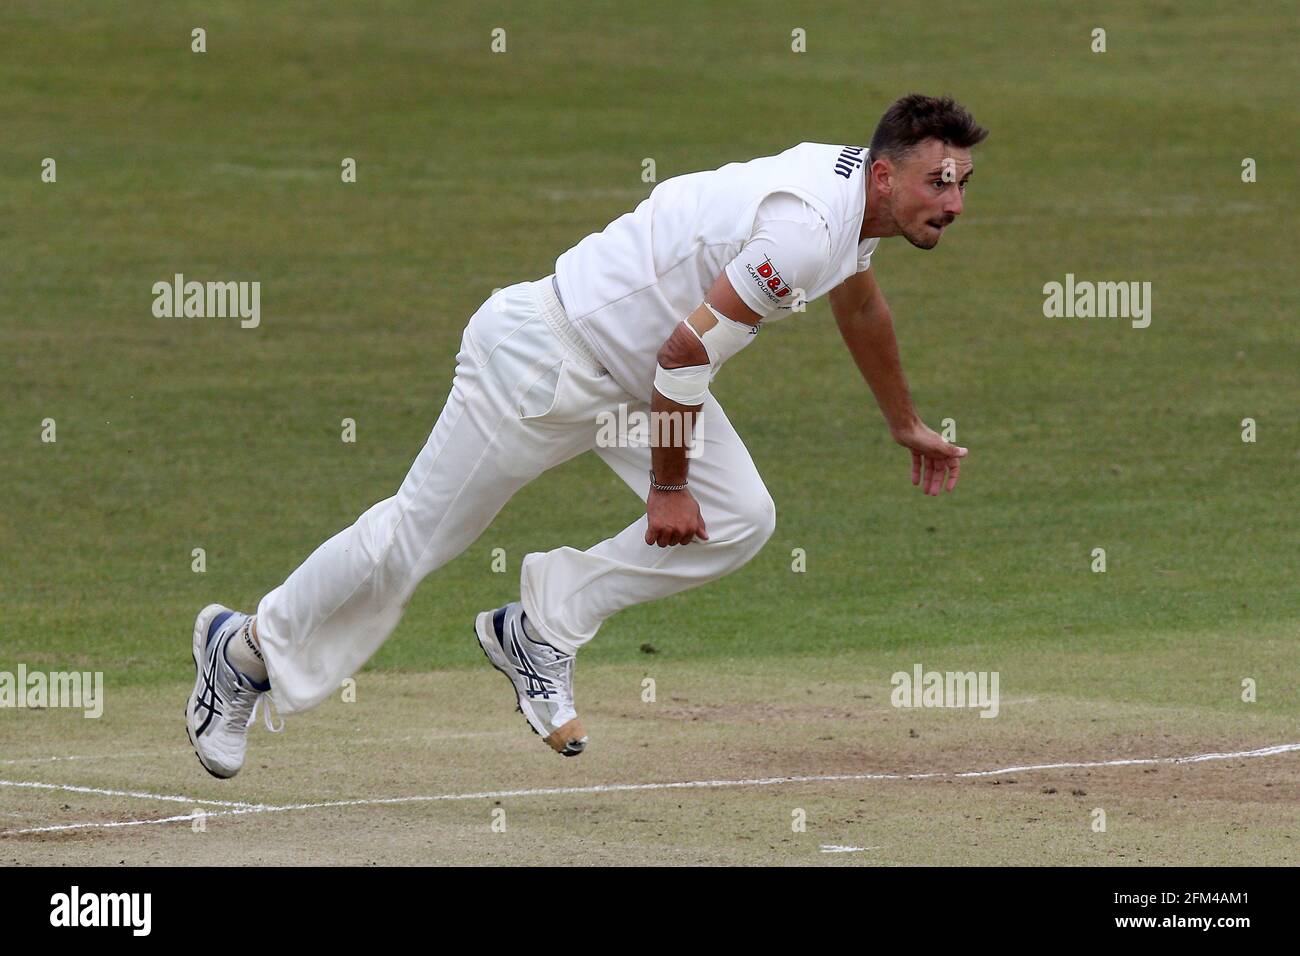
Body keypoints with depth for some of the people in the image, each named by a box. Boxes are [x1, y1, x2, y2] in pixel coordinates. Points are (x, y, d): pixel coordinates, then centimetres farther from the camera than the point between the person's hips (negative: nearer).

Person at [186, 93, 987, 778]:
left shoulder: (857, 190, 2)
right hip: (546, 356, -9)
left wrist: (906, 424, 37)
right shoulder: (803, 228, -30)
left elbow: (860, 304, 25)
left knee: (740, 521, -5)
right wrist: (668, 486, -16)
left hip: (636, 376, 9)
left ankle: (541, 632, 7)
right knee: (418, 535, 0)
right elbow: (686, 351, -28)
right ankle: (246, 648, 20)